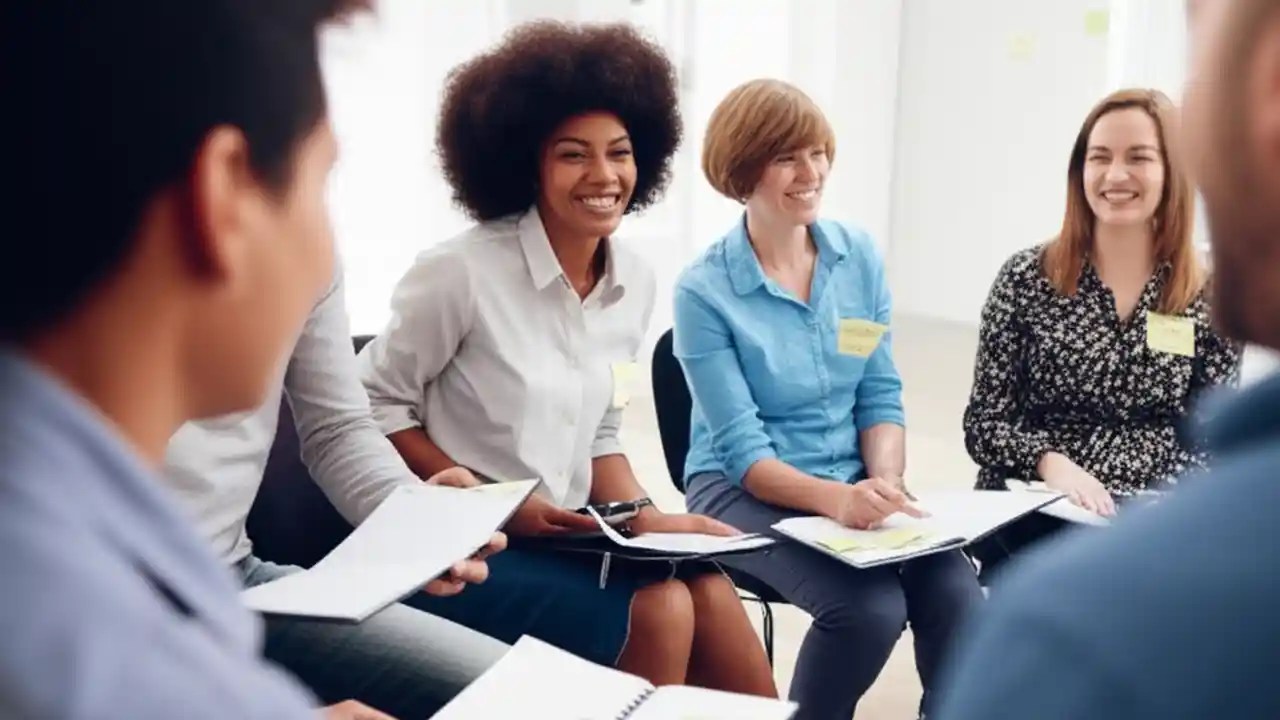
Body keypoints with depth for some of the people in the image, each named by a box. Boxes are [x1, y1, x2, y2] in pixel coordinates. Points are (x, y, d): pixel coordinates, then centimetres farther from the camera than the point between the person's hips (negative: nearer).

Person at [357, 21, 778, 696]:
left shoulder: (634, 282, 3)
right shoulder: (463, 272, -17)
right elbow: (375, 405, -9)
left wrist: (644, 518, -4)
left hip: (567, 535, 6)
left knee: (710, 591, -19)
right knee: (660, 609, -23)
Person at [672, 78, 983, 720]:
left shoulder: (860, 256, 1)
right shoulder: (704, 290, -12)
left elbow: (881, 397, 4)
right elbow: (742, 450, -14)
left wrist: (884, 483, -14)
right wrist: (837, 498, -29)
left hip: (855, 486, 4)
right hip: (746, 491, -4)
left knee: (957, 595, -23)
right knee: (870, 607, -28)